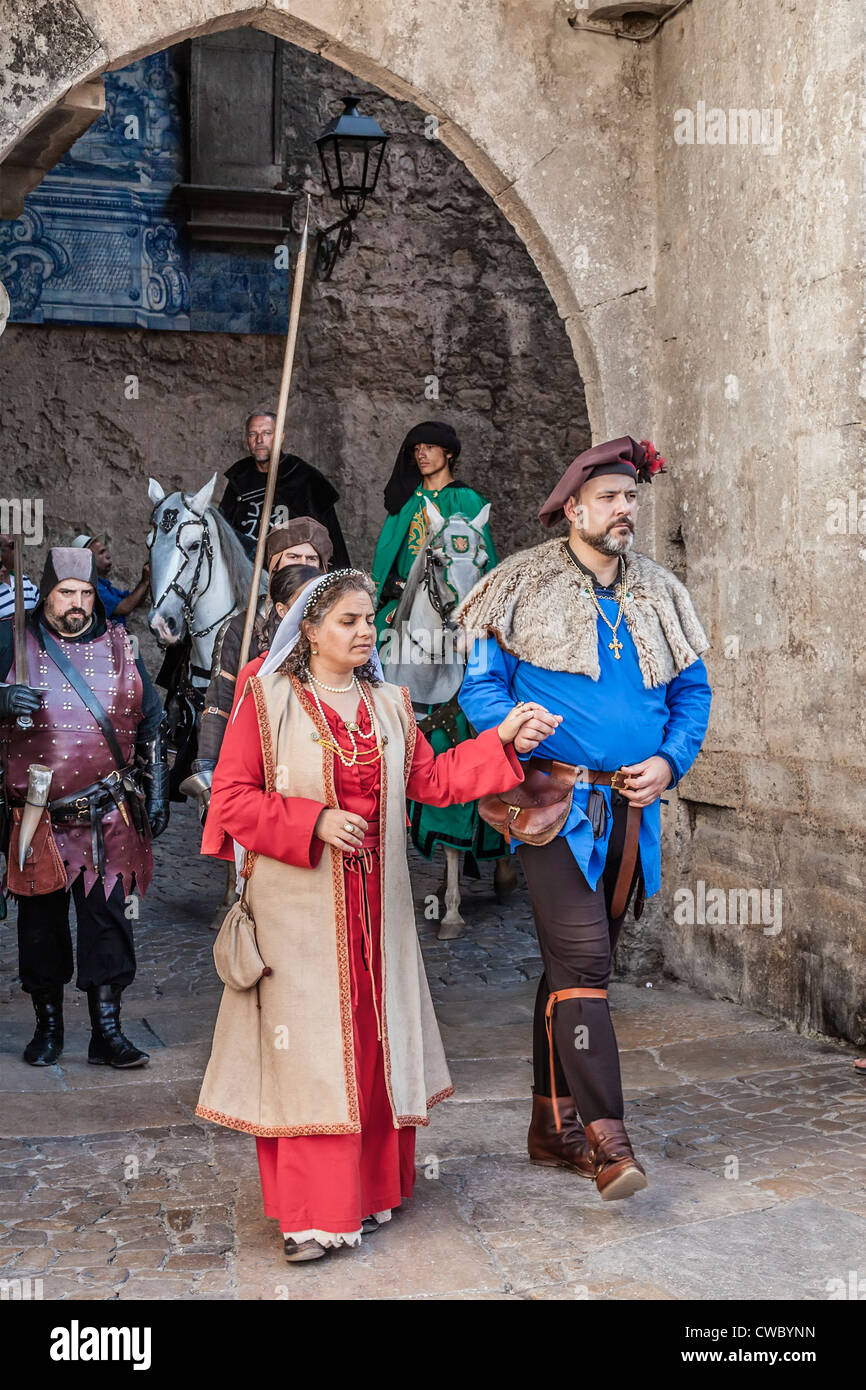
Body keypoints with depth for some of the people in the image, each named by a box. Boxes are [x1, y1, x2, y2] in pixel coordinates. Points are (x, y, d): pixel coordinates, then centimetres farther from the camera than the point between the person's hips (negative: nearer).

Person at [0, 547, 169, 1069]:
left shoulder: (119, 646, 7)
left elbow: (151, 722, 12)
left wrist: (157, 792, 9)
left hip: (109, 815, 1)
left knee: (109, 919, -1)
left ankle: (107, 1030, 7)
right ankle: (49, 1024, 25)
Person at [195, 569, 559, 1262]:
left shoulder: (389, 705, 14)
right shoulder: (267, 700, -2)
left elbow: (431, 778, 9)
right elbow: (232, 798, -6)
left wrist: (504, 742, -1)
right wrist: (314, 822, -16)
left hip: (375, 902, 5)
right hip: (300, 905, -5)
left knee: (375, 1041, 8)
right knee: (308, 1044, -5)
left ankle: (370, 1190, 21)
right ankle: (313, 1213, 0)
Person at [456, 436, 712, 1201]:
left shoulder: (659, 592, 11)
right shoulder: (526, 585, -2)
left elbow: (693, 690, 14)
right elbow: (483, 687, -2)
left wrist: (670, 760, -2)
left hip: (631, 807, 5)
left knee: (578, 962, 13)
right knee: (581, 960, -14)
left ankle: (554, 1124, 24)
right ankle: (607, 1136, -10)